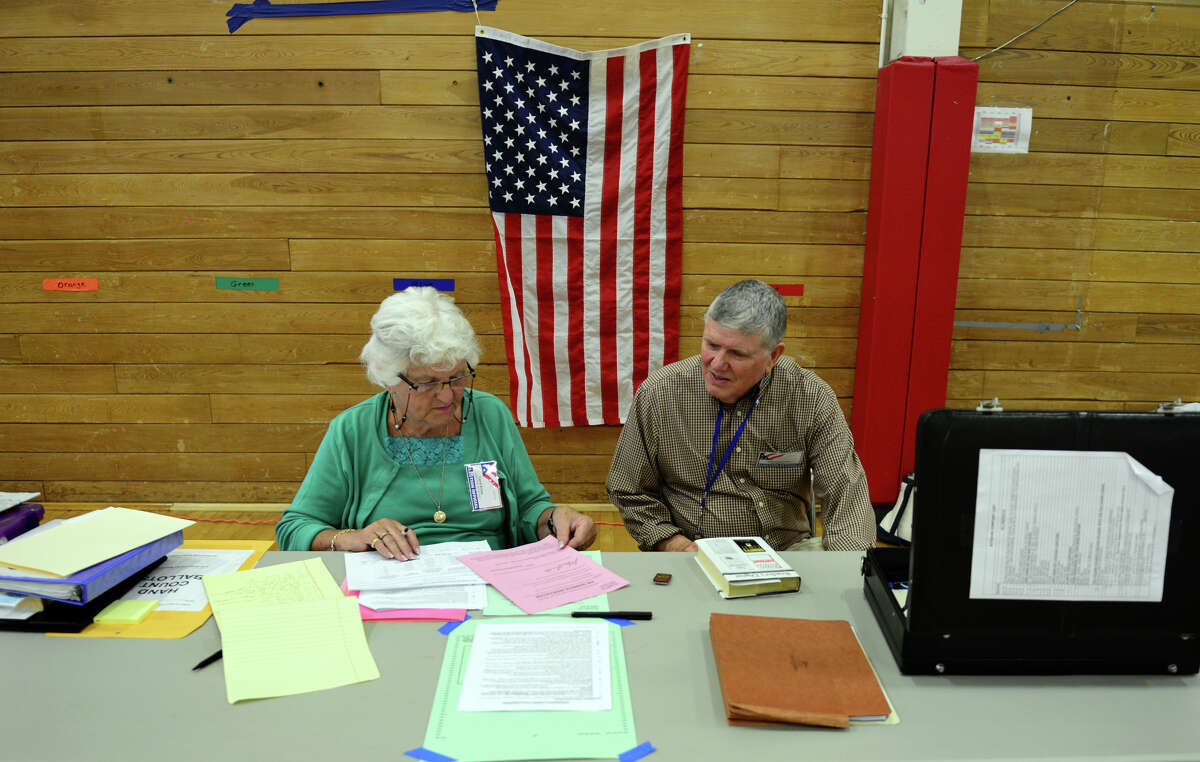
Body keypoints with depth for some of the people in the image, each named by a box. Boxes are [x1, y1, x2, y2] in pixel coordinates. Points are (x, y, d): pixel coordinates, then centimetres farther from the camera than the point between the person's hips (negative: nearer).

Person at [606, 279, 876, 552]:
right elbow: (629, 491, 2)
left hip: (787, 549, 2)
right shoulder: (657, 394, -8)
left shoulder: (812, 398, -7)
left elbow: (847, 495, -8)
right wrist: (674, 545, -12)